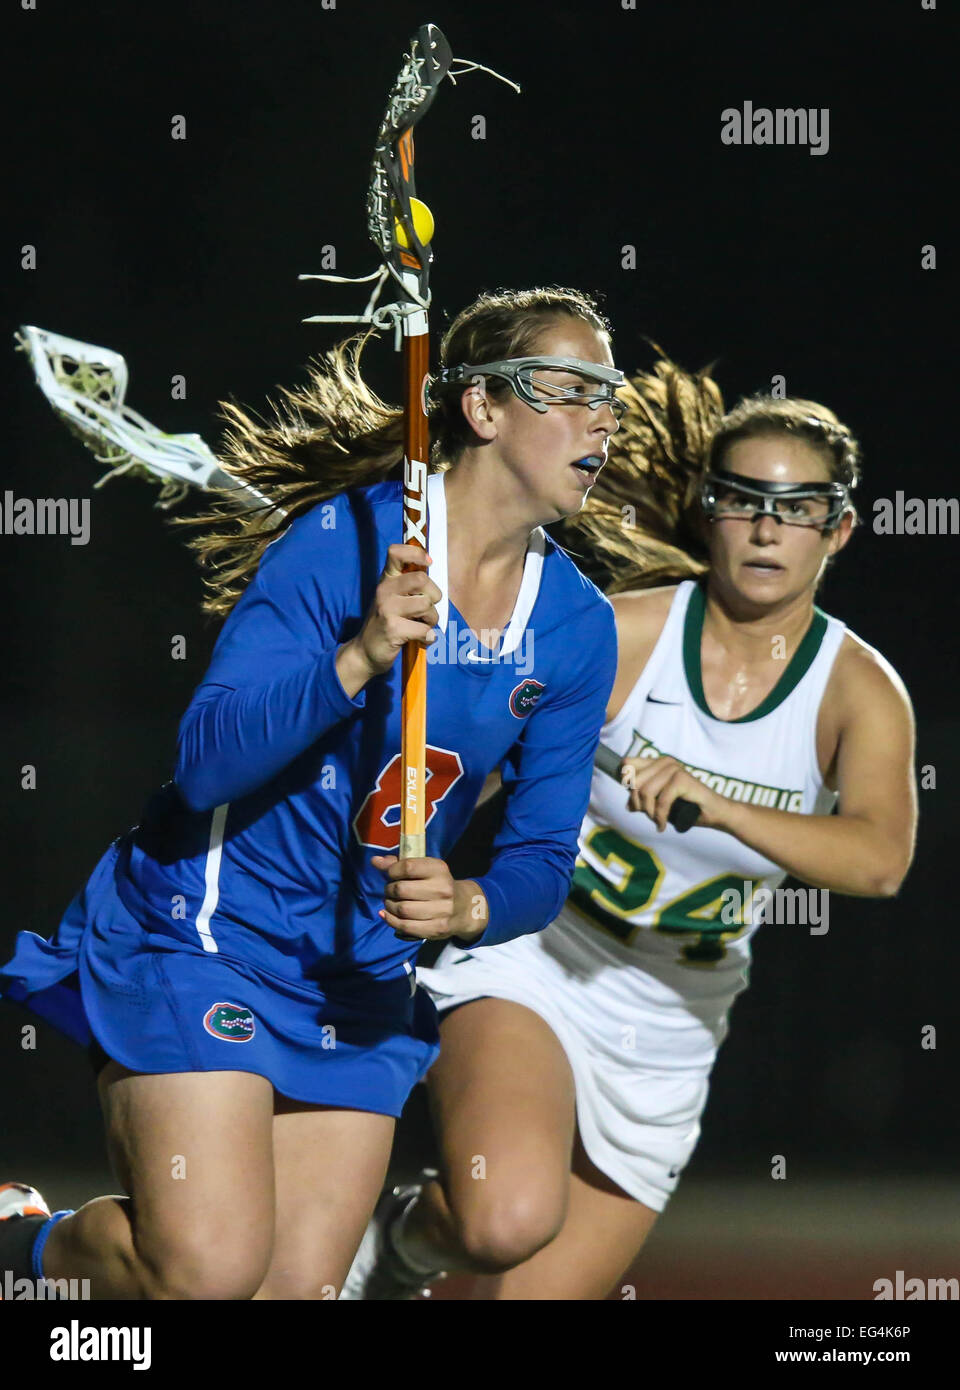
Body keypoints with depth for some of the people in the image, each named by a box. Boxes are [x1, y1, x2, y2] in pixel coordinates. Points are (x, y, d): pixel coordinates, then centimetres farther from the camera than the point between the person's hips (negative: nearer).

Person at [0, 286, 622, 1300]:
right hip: (204, 940, -6)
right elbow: (205, 761, -24)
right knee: (210, 1271, -19)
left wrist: (469, 906, -19)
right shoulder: (344, 541, -16)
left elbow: (544, 854, 3)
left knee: (297, 1286, 2)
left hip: (364, 985, 6)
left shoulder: (580, 627, 1)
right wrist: (360, 658, -38)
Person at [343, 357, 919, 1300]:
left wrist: (716, 807, -42)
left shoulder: (858, 692, -8)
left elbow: (880, 861, -28)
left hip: (665, 1049, 3)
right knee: (511, 1221, -32)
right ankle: (405, 1235, 2)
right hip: (528, 969, -3)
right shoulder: (624, 632, -11)